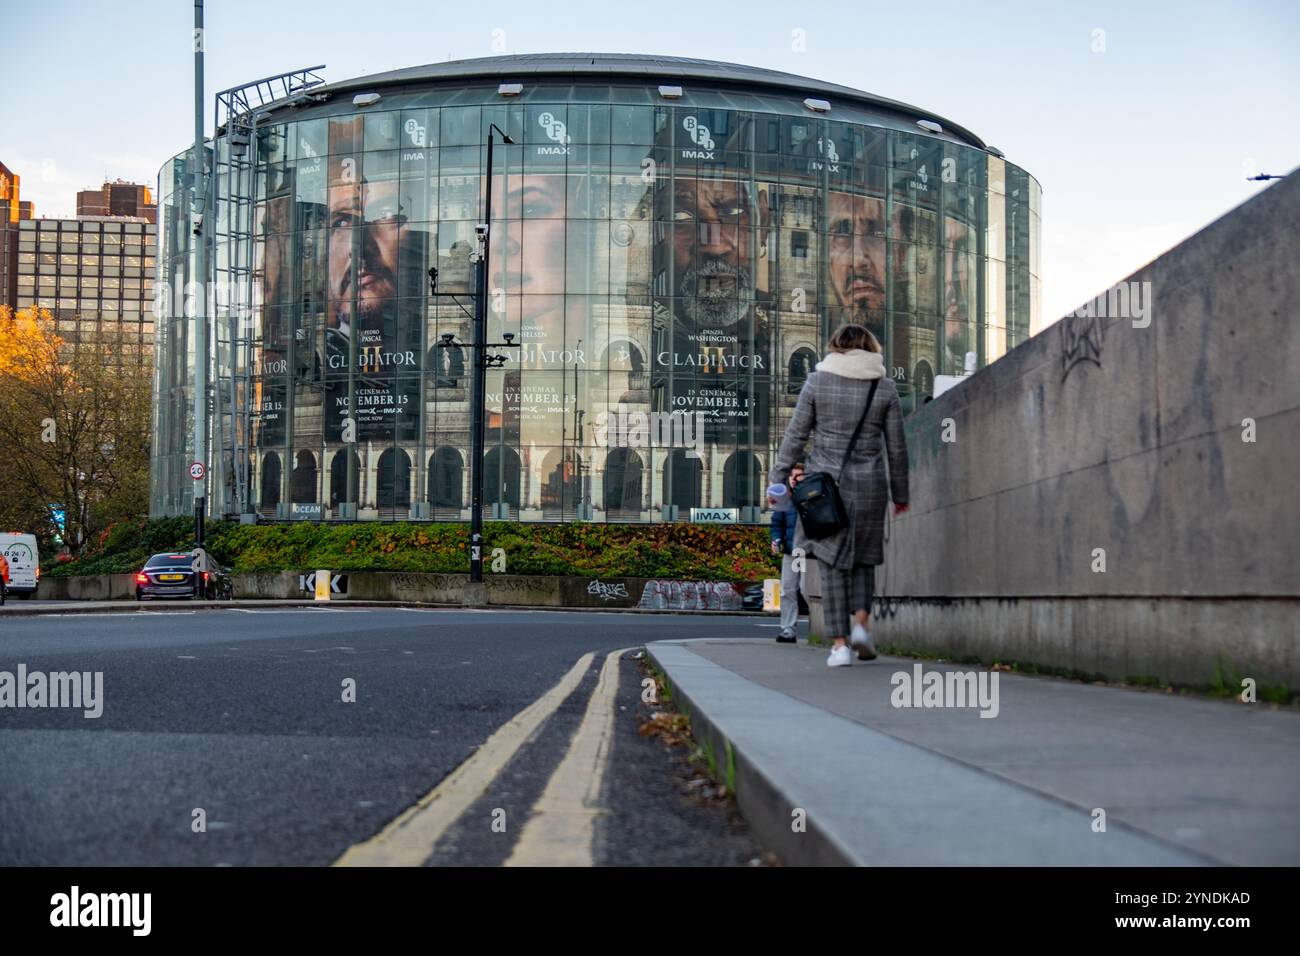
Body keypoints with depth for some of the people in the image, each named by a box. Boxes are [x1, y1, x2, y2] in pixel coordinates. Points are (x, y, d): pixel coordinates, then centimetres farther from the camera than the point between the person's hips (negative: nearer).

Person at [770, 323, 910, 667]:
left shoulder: (817, 381, -1)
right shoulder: (885, 387, 3)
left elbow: (796, 435, -1)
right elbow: (896, 447, 7)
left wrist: (778, 478, 6)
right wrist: (900, 493, 16)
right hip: (869, 484, 1)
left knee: (832, 563, 4)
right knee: (863, 558, 18)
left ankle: (839, 644, 1)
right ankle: (861, 622, -2)